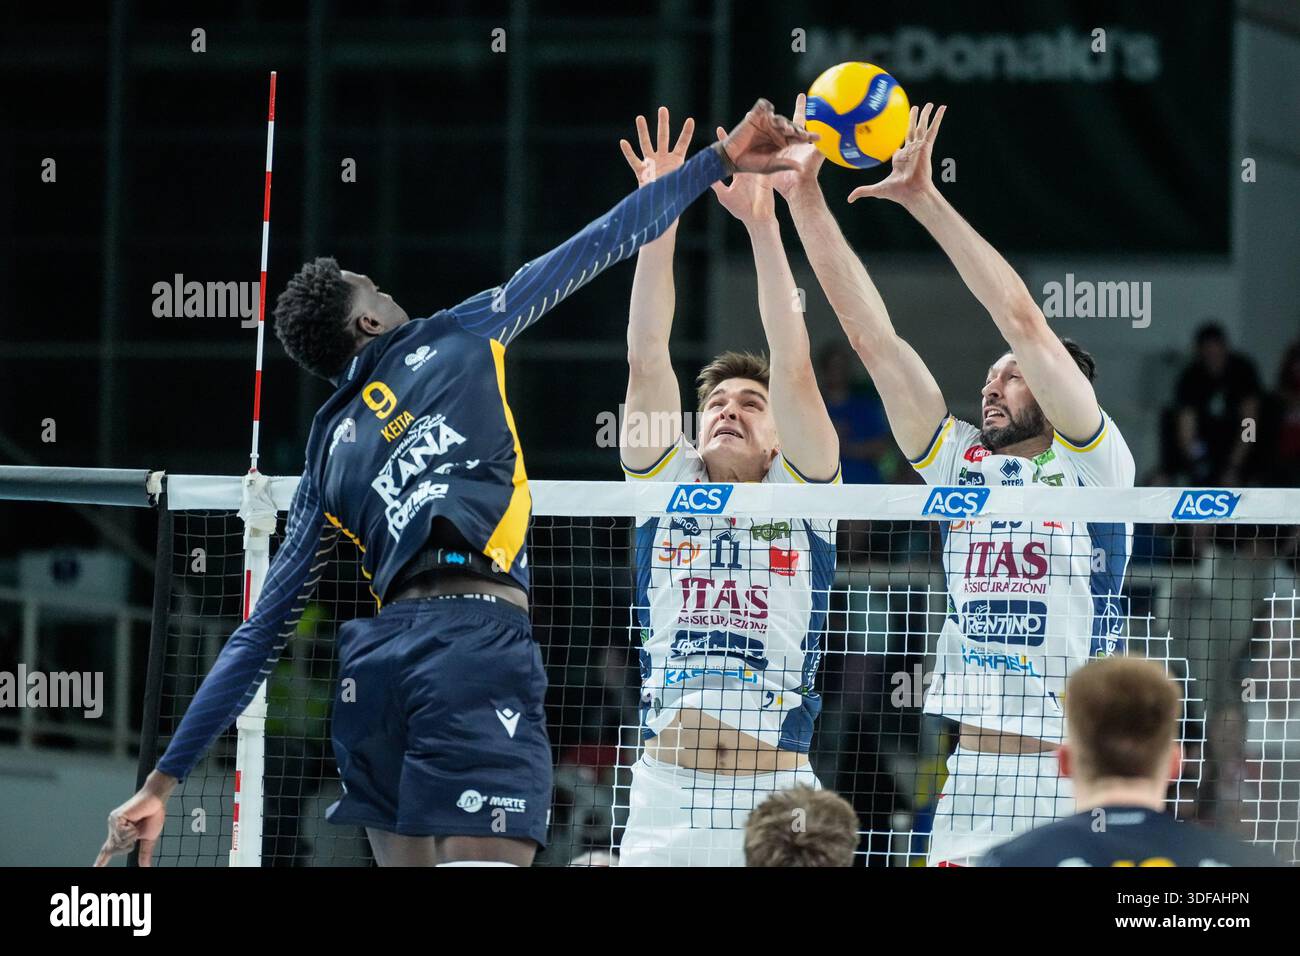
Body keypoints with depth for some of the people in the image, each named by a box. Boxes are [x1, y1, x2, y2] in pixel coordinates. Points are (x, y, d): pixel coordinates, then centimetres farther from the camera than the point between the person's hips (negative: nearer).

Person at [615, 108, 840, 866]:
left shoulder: (802, 494, 8)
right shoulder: (666, 485, 12)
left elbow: (794, 369, -3)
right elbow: (647, 359, 5)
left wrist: (762, 223, -10)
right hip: (664, 797, 2)